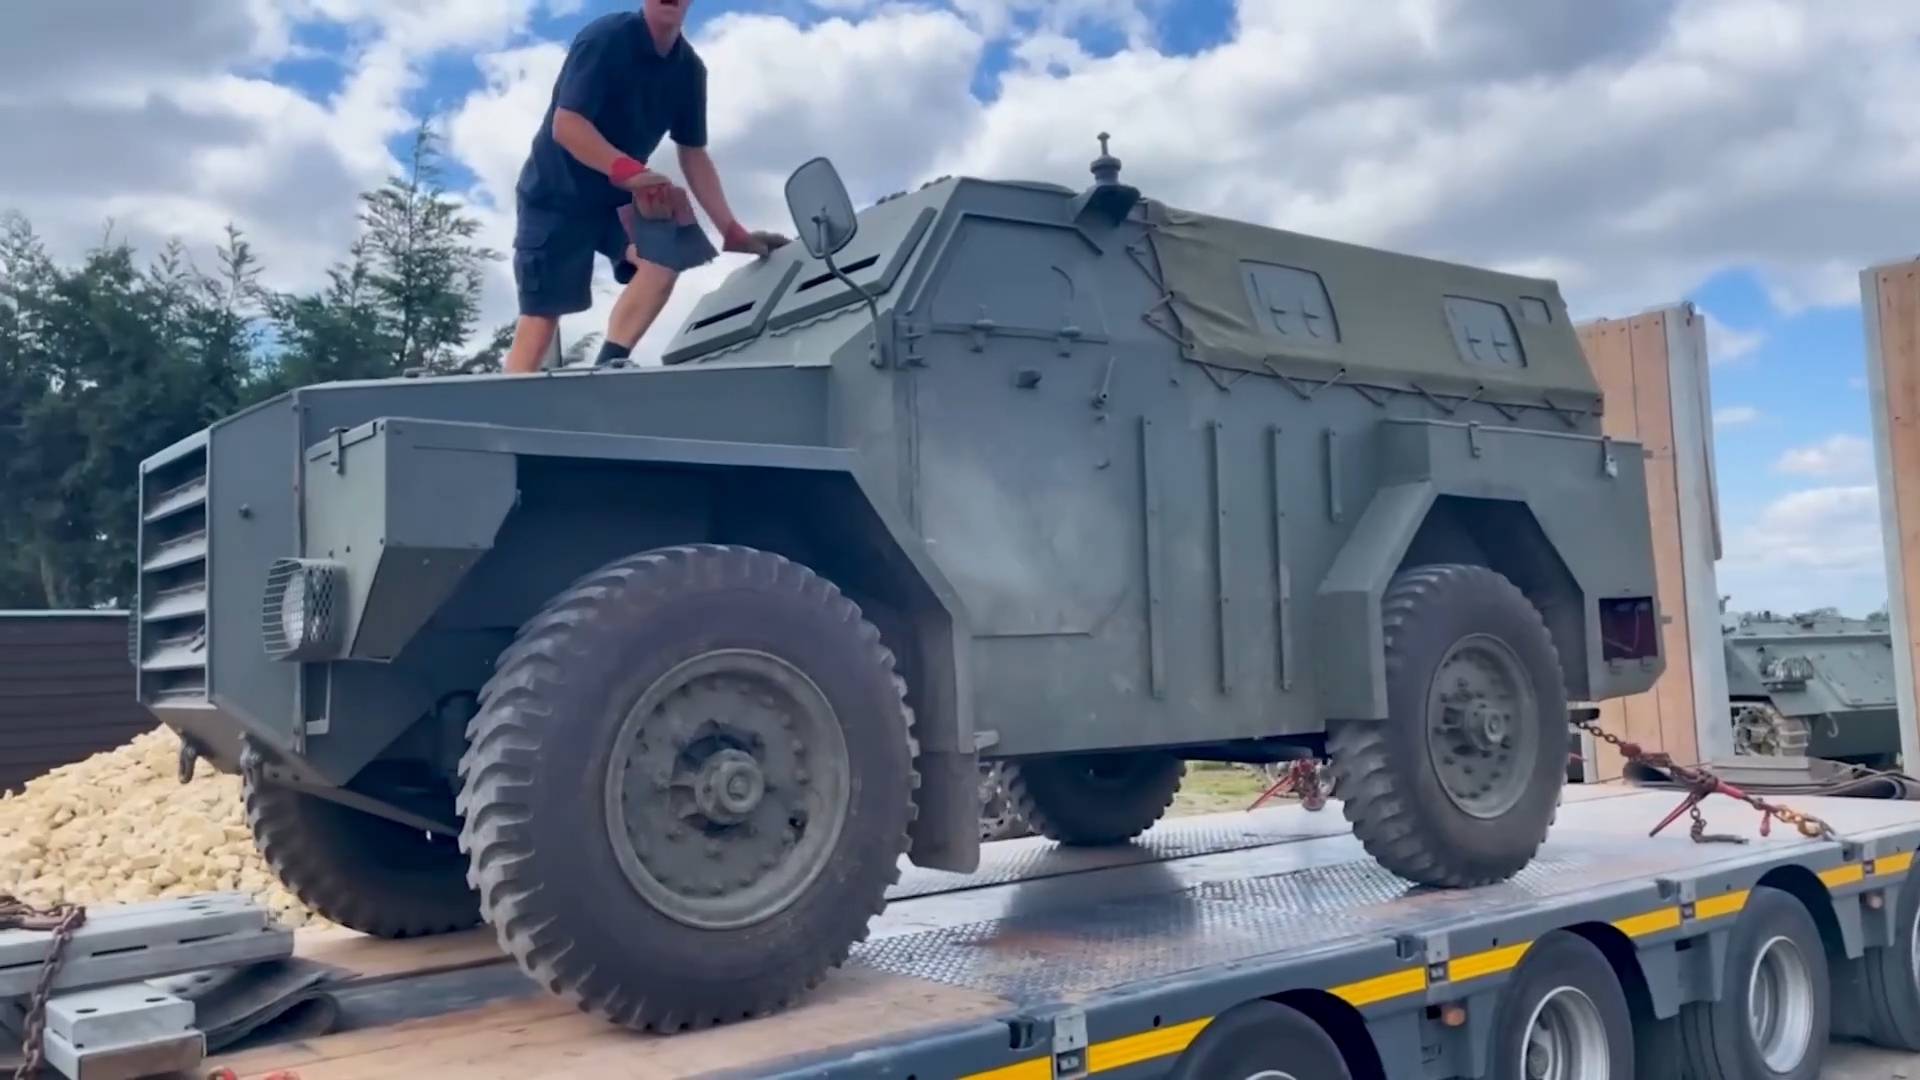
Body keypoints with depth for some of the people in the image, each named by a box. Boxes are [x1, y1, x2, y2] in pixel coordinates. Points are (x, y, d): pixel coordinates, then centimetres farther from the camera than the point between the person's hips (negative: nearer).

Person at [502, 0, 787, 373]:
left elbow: (694, 156, 2)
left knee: (668, 250, -22)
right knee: (540, 318, -8)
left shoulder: (690, 68, -1)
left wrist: (733, 232, -6)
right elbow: (565, 126, -27)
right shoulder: (604, 38, -19)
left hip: (616, 197, 6)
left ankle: (607, 367, -15)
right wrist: (631, 172, -39)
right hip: (557, 194, -6)